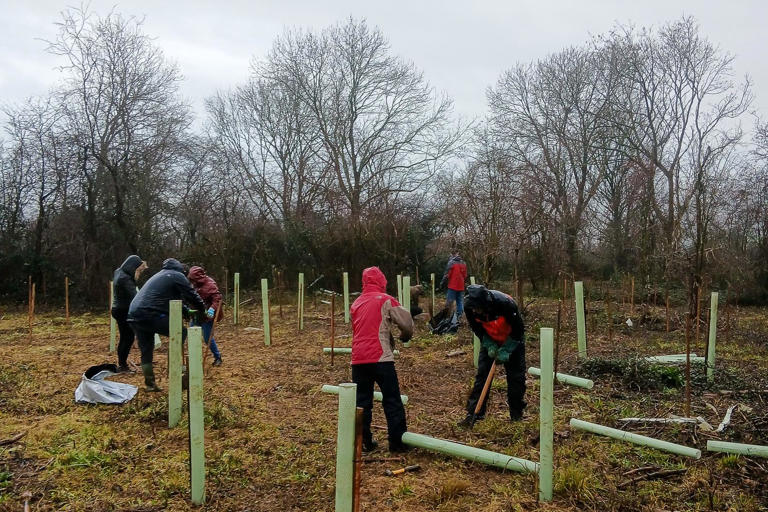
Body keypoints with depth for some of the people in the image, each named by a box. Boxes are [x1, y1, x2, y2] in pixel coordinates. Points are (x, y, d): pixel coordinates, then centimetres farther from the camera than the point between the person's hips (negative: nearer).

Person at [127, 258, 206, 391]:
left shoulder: (158, 276, 31)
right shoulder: (177, 276, 4)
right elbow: (192, 296, 1)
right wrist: (202, 312, 16)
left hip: (134, 316, 9)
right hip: (150, 315, -9)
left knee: (146, 351, 16)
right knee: (181, 332, 5)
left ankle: (150, 384, 20)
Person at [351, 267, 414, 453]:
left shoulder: (355, 304, 14)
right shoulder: (386, 300, -3)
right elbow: (407, 322, -1)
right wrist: (405, 336, 20)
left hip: (358, 359, 5)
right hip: (380, 358, -5)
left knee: (362, 401, 13)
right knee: (392, 401, 4)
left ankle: (364, 441, 17)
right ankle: (397, 441, 8)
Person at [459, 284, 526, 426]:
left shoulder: (505, 303, -37)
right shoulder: (469, 308, -26)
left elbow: (518, 329, -22)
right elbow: (477, 329, -7)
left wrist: (506, 351, -23)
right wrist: (489, 345, -19)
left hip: (512, 340, -2)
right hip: (490, 341, 3)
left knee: (516, 376, -1)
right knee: (482, 374, -5)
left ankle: (516, 413, 16)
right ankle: (473, 413, 0)